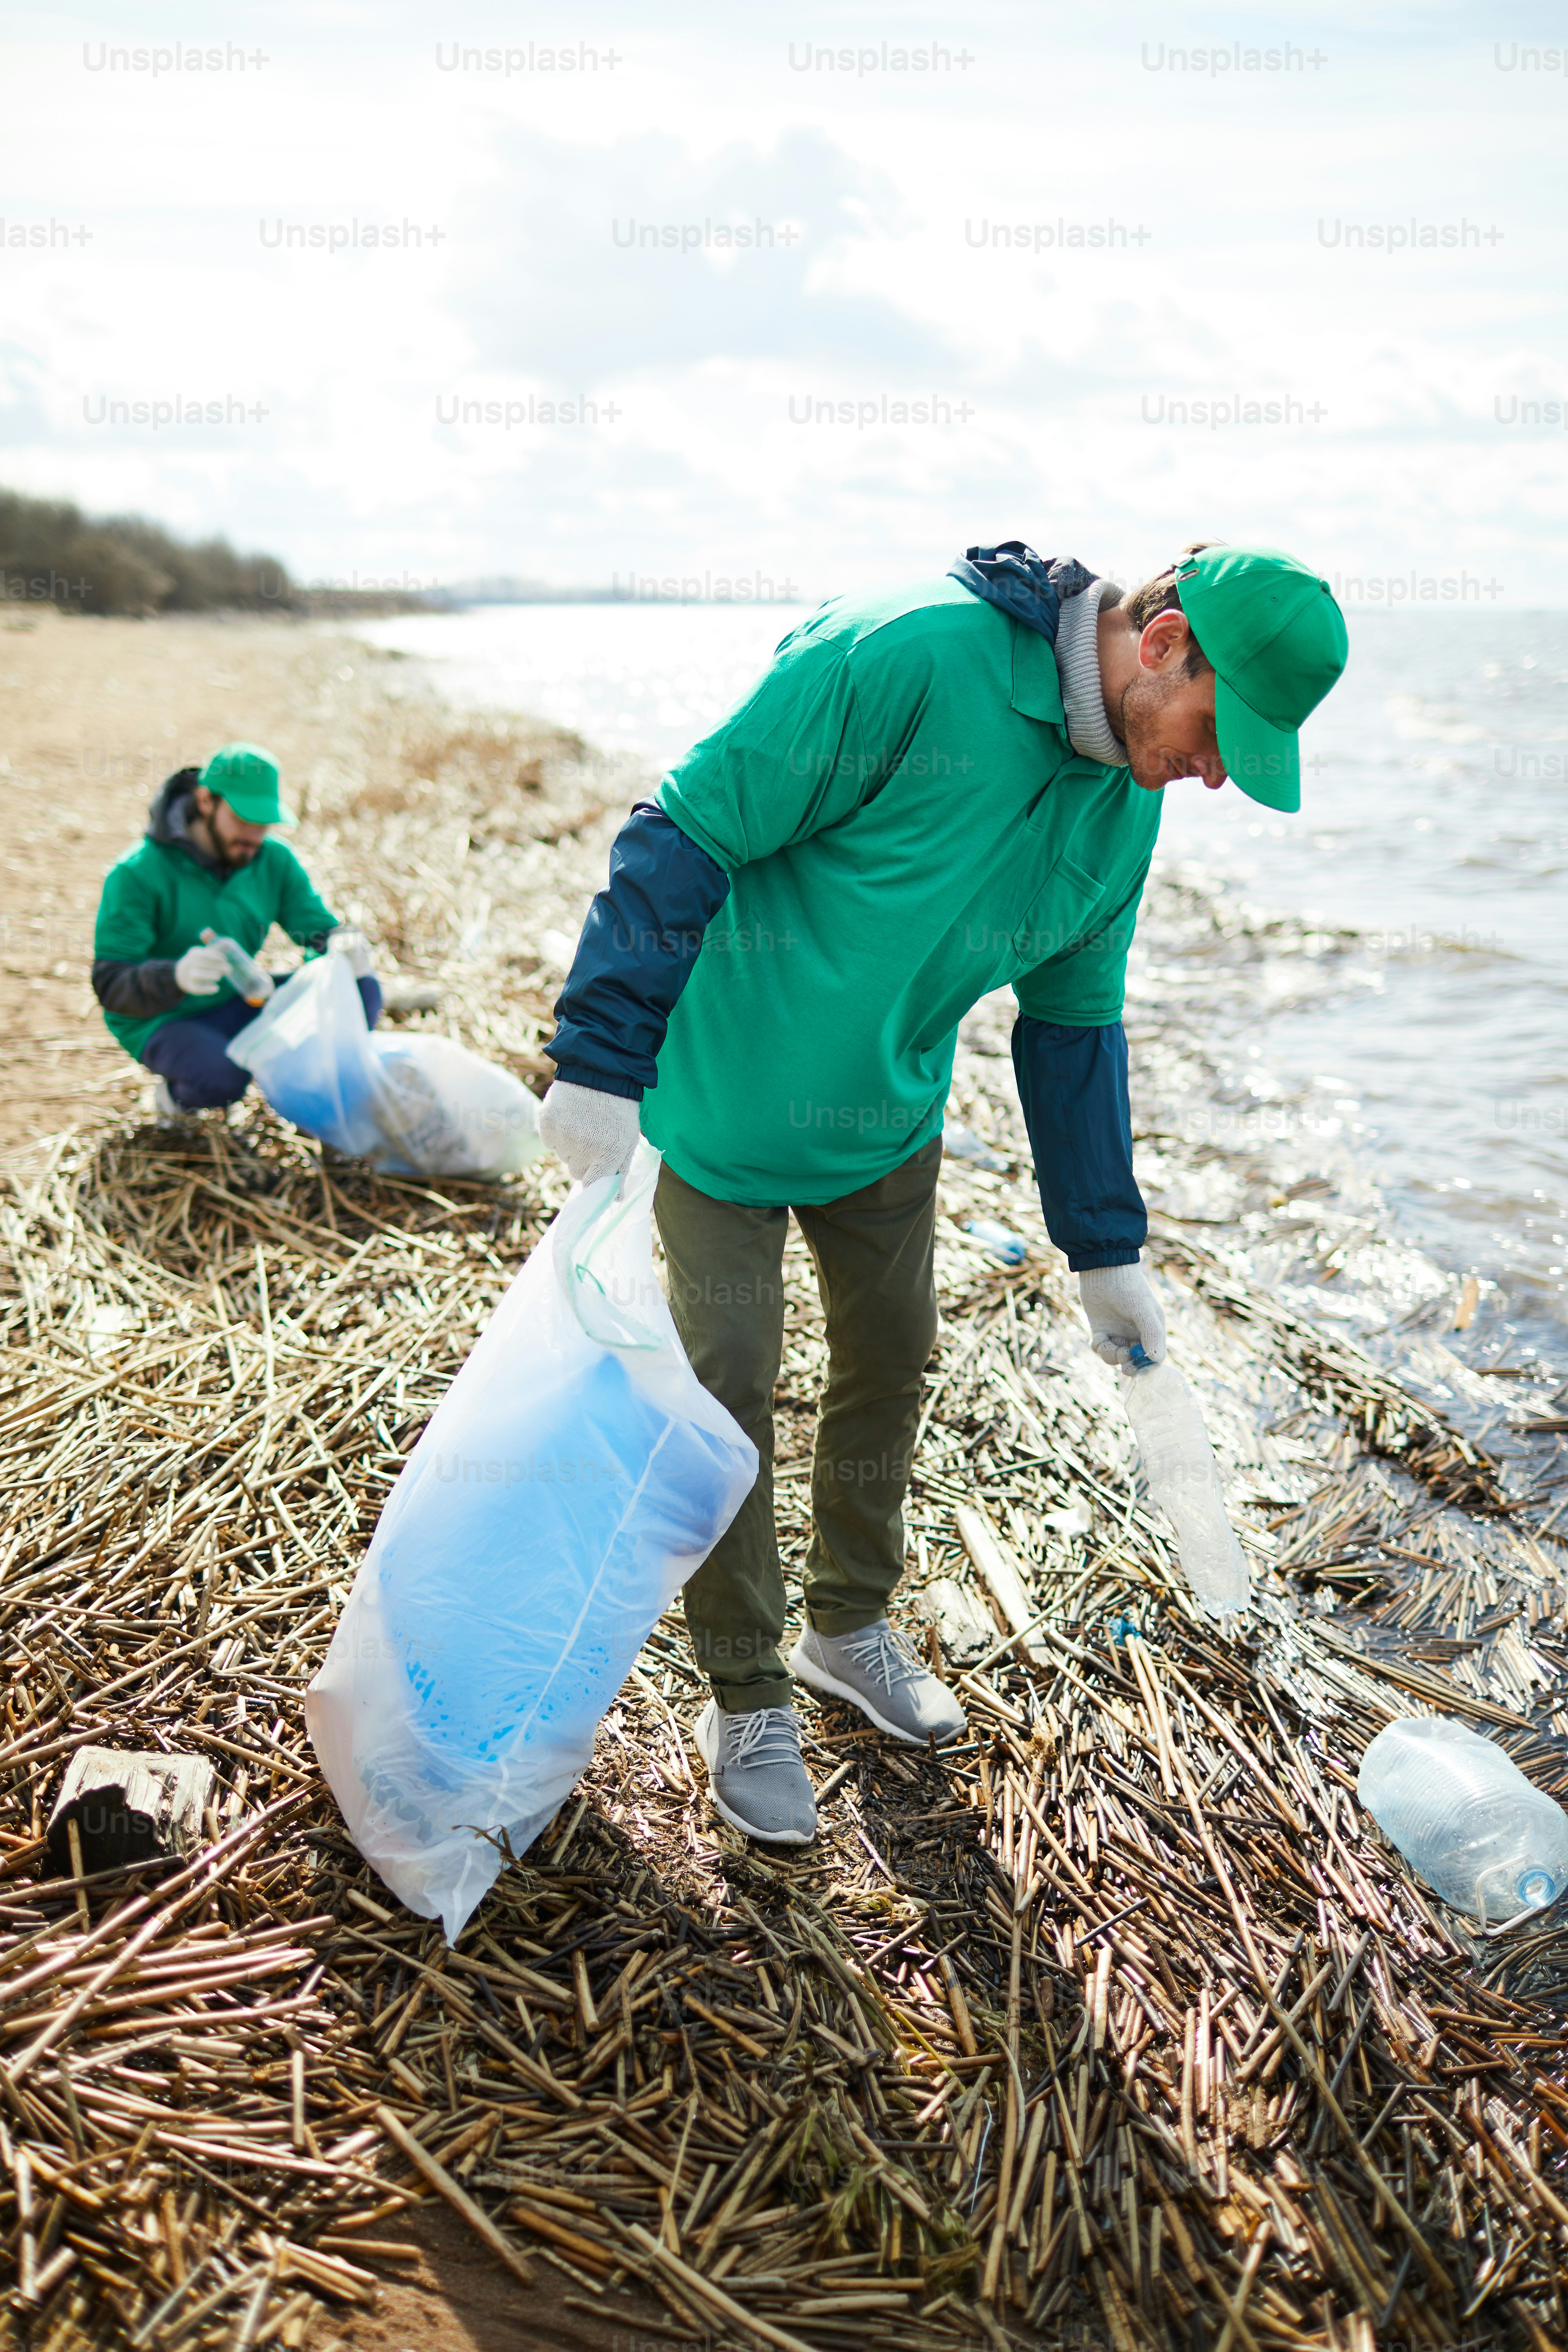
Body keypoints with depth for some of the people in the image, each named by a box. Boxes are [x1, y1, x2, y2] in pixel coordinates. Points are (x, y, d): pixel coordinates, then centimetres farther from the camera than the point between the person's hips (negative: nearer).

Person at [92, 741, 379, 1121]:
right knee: (222, 1075, -38)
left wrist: (346, 943, -28)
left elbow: (321, 929, 0)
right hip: (160, 1022, -4)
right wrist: (175, 977, -45)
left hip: (238, 1004, 5)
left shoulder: (275, 860, -2)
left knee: (362, 992, -16)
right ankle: (177, 1094, -2)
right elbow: (110, 986, -22)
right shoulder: (138, 874, -18)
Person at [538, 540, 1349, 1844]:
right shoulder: (911, 656, -27)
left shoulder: (1124, 808, -2)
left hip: (892, 1125, 7)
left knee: (891, 1359, 15)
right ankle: (747, 1699, 20)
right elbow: (687, 834, -25)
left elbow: (1073, 1023, 7)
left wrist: (1107, 1249, 9)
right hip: (726, 1108, -7)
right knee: (730, 1388, 0)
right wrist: (602, 1063, -25)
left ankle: (852, 1626, 39)